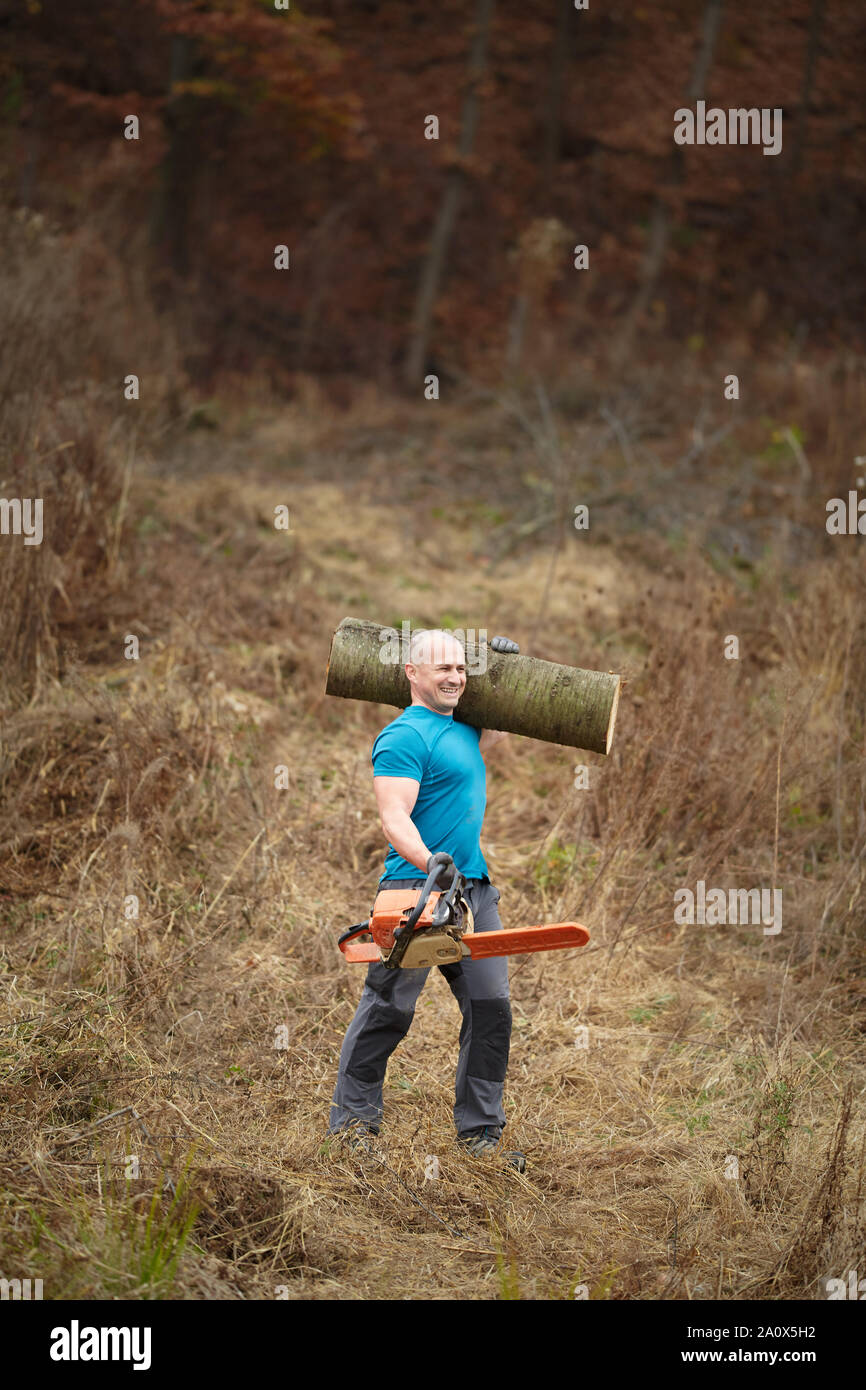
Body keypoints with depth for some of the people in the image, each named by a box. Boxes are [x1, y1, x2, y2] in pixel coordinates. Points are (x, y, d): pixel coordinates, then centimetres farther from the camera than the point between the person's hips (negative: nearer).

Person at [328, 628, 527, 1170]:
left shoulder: (463, 729, 18)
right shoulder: (405, 735, -9)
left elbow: (497, 731, 44)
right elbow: (394, 817, -19)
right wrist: (431, 865, -35)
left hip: (475, 888, 8)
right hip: (417, 886, -8)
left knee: (491, 1008, 2)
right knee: (389, 1008, -4)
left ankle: (481, 1132, 7)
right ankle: (352, 1122, 6)